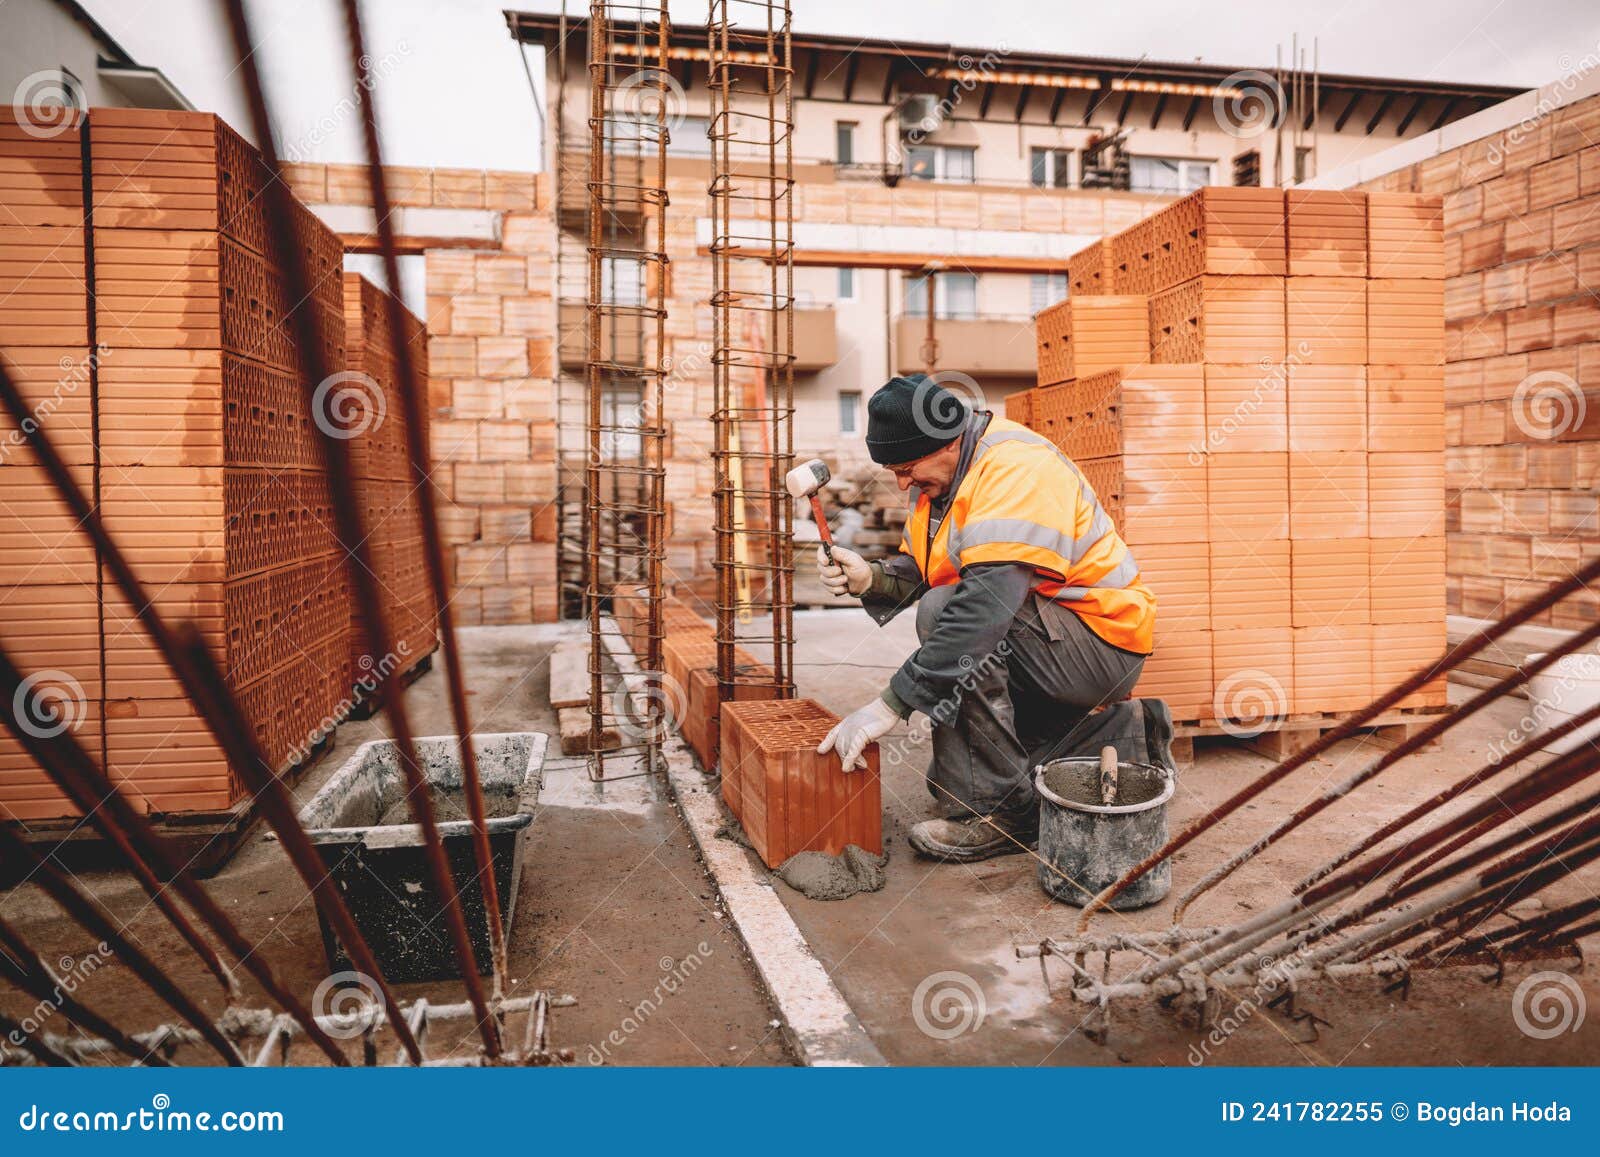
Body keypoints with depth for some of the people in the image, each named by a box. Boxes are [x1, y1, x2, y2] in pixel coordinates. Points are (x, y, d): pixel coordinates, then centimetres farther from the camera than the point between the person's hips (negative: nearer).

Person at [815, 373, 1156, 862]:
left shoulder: (1016, 469, -24)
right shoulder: (940, 471, 5)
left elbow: (986, 604, -35)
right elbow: (915, 569, 6)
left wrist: (891, 705, -36)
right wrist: (870, 577, -18)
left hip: (1103, 646, -10)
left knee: (943, 612, -27)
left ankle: (998, 810, -20)